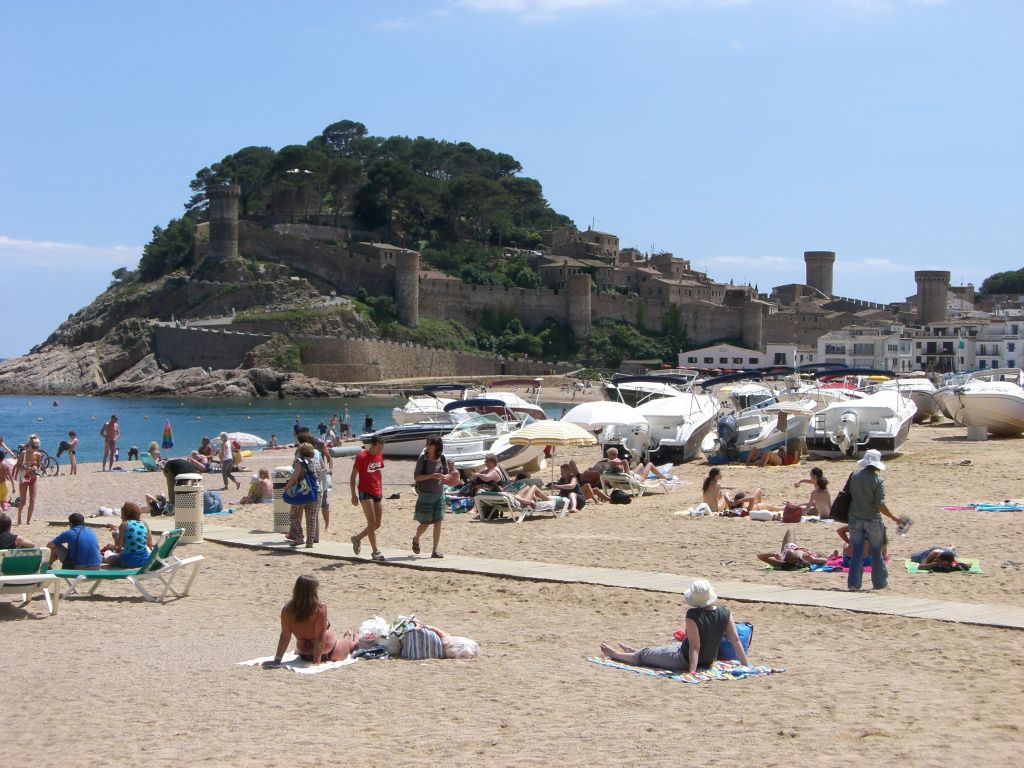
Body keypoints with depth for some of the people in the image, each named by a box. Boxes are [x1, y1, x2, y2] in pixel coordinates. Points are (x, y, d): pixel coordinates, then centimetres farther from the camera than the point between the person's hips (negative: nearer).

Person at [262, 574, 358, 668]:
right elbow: (320, 637, -27)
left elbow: (285, 636, -16)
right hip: (327, 653, -3)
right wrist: (317, 661, -22)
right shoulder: (320, 607, -31)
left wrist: (277, 660, -10)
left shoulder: (287, 609, -19)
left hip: (304, 655, 3)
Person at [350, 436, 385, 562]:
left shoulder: (380, 455, 7)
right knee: (372, 522, -9)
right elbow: (353, 476, -10)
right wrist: (354, 495, -13)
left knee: (377, 524, 7)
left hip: (377, 493, 7)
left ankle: (357, 538, 28)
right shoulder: (361, 456, -13)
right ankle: (375, 552, -6)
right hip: (365, 493, -7)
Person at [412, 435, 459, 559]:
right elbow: (416, 477, -12)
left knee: (438, 523, -2)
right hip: (425, 494, -3)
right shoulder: (422, 459, -9)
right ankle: (416, 539, 36)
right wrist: (431, 475, -24)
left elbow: (445, 476, 11)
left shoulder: (442, 459, 1)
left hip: (439, 494, 3)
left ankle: (434, 551, 4)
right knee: (425, 523, 5)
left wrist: (451, 472, -11)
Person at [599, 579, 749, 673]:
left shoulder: (693, 615, -28)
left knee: (645, 654, 17)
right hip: (709, 660, 7)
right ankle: (634, 652, 58)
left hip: (685, 660, -7)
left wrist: (692, 671, -29)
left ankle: (616, 654, 43)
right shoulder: (724, 613, -13)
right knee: (667, 647, 34)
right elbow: (736, 640, -10)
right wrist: (746, 665, -5)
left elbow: (695, 646, -30)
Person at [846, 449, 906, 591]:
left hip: (855, 519, 3)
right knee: (876, 552, 12)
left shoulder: (854, 476, -2)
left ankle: (853, 583, 2)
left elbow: (850, 495, 6)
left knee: (856, 552, 8)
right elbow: (880, 504, -16)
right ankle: (880, 582, 21)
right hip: (872, 520, -3)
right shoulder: (878, 480, -13)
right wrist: (893, 517, -6)